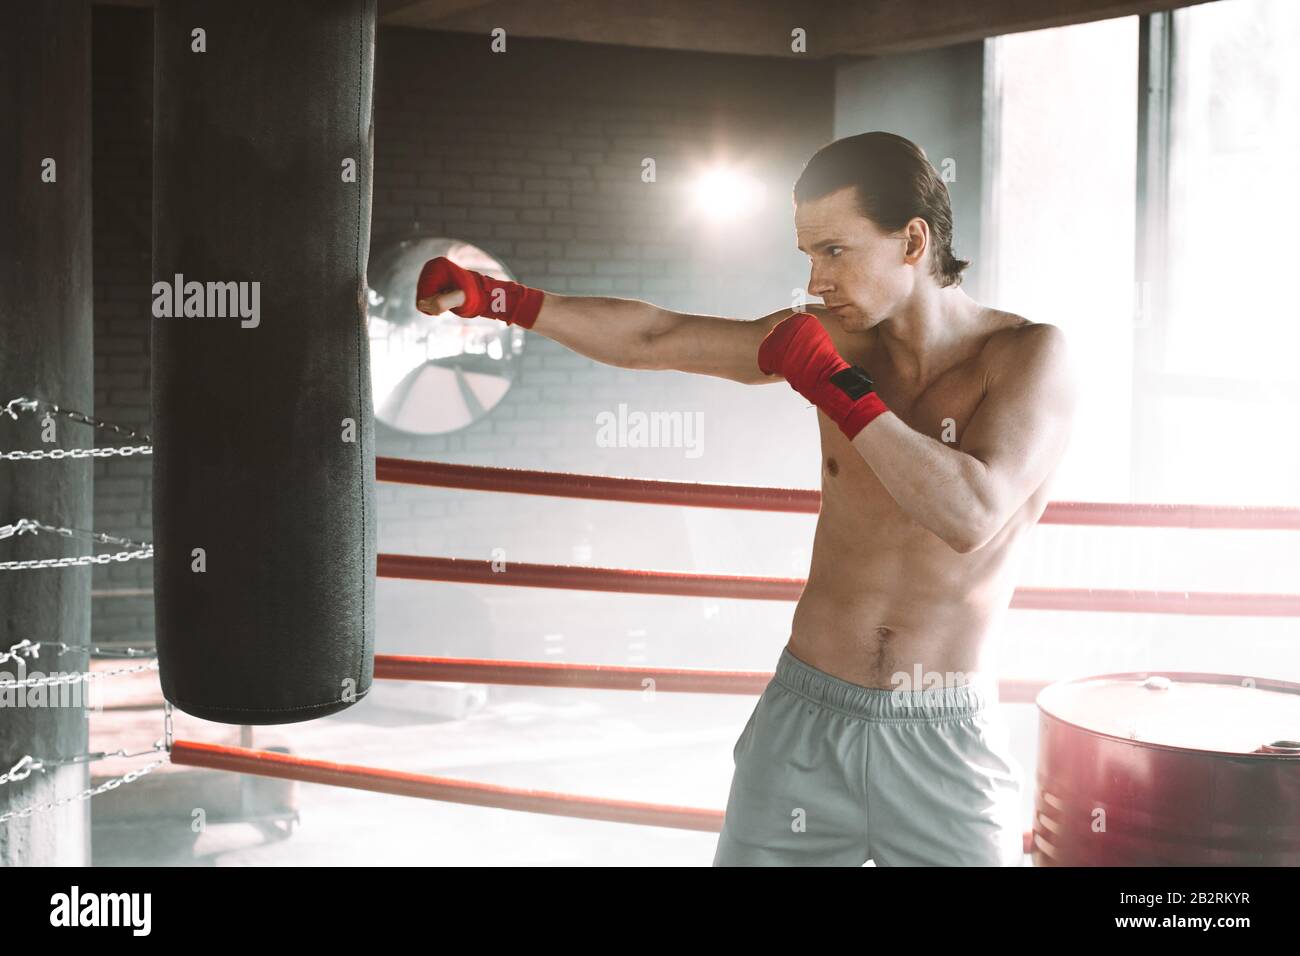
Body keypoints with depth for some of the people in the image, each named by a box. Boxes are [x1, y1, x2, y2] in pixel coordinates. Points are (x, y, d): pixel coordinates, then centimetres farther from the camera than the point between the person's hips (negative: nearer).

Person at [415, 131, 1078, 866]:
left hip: (944, 745, -3)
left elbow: (971, 516, -26)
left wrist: (837, 389, -21)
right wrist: (494, 297, 2)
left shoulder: (1031, 356, -11)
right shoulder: (837, 338, 0)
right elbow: (651, 340, 4)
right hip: (805, 719, 3)